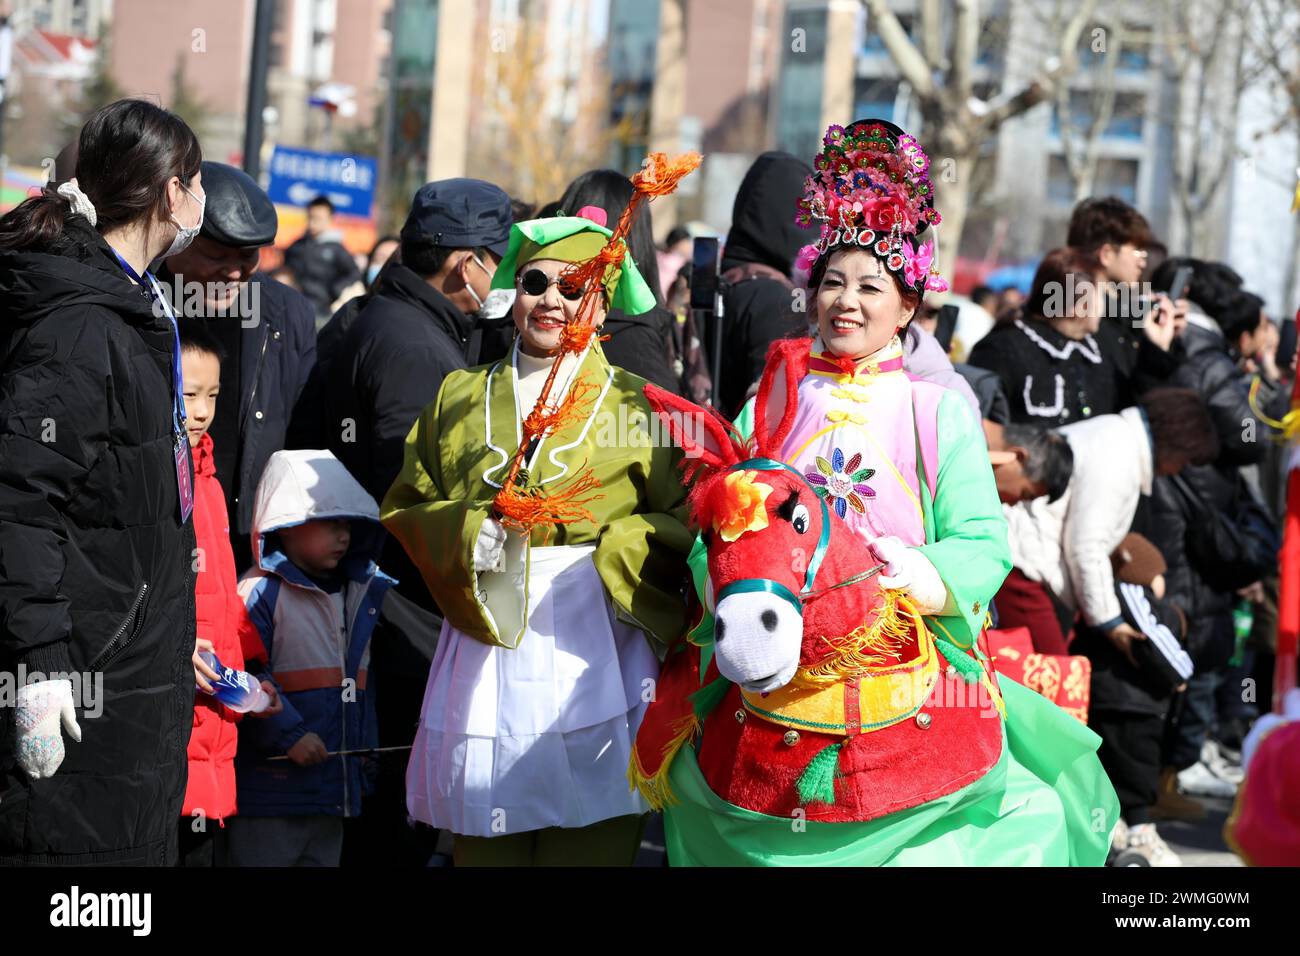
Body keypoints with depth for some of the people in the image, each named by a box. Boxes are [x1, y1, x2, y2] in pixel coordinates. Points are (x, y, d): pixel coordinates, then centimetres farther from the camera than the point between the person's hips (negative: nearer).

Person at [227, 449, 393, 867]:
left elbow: (359, 682, 23)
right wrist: (289, 734, -22)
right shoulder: (260, 592, -12)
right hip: (271, 781, -8)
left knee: (322, 857, 11)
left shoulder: (359, 592, 13)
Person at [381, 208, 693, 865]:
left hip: (591, 643, -2)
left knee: (589, 841, -5)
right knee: (486, 846, 2)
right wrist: (470, 535, -5)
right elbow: (406, 506, 14)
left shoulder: (638, 405, 7)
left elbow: (687, 522, 2)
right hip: (486, 634, 2)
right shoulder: (461, 397, 15)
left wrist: (608, 545, -14)